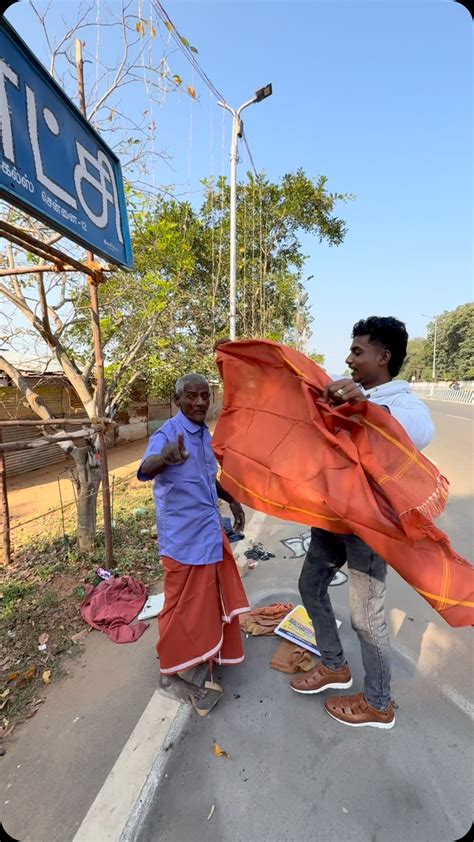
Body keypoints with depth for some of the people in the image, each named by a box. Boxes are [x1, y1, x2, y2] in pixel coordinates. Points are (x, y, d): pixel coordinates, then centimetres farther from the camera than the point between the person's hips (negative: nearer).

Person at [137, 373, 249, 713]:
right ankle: (169, 674, 30)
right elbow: (146, 468, -42)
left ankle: (212, 648, 49)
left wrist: (232, 501, 11)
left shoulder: (205, 432, 5)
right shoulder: (168, 433, -21)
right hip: (184, 535, -8)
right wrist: (166, 458, -64)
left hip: (210, 528, 8)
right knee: (183, 605, 7)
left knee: (212, 595, 24)